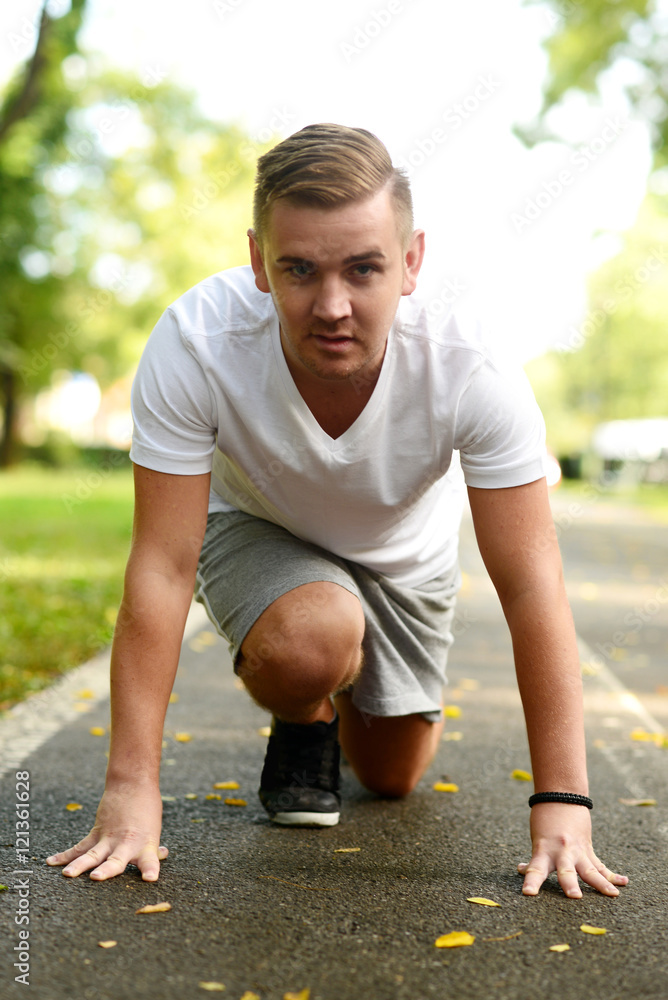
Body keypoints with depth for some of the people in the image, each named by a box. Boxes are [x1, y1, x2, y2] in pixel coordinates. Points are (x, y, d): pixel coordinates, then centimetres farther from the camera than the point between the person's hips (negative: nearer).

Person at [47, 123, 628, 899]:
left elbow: (530, 585, -33)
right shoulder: (194, 346, -38)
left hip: (403, 550, 2)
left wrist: (560, 804, -36)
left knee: (391, 778, 10)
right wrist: (130, 790, -35)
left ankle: (344, 699, 47)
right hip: (256, 526, -1)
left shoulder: (473, 375, -37)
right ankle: (301, 724, 4)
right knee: (311, 642, -35)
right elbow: (163, 568, -34)